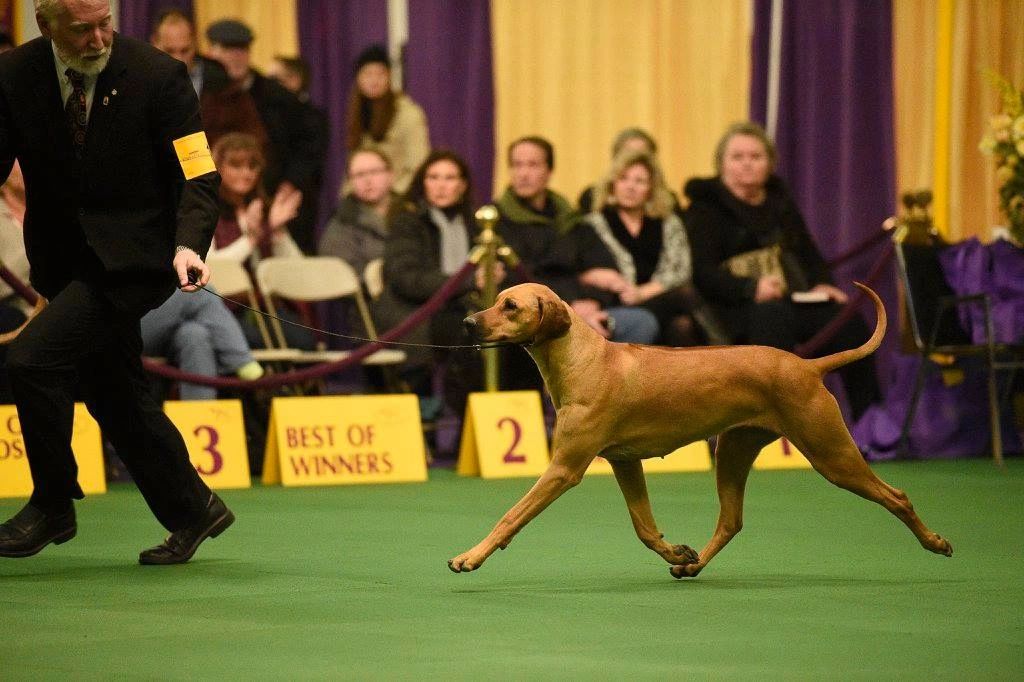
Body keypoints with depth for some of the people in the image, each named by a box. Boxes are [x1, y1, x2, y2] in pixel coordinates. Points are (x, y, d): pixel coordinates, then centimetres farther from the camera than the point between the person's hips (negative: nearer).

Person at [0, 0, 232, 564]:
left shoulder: (157, 77, -13)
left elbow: (198, 176, -12)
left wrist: (188, 245, -30)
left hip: (129, 257, -6)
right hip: (63, 258, 6)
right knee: (114, 394, 13)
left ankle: (53, 504, -3)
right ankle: (192, 512, 30)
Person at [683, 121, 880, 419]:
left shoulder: (780, 201, 24)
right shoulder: (705, 207, 5)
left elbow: (809, 255, 23)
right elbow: (704, 272, -9)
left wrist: (822, 285, -2)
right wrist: (751, 288, -27)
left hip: (795, 300, 6)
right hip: (738, 309, -6)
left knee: (848, 321, -22)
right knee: (774, 316, -39)